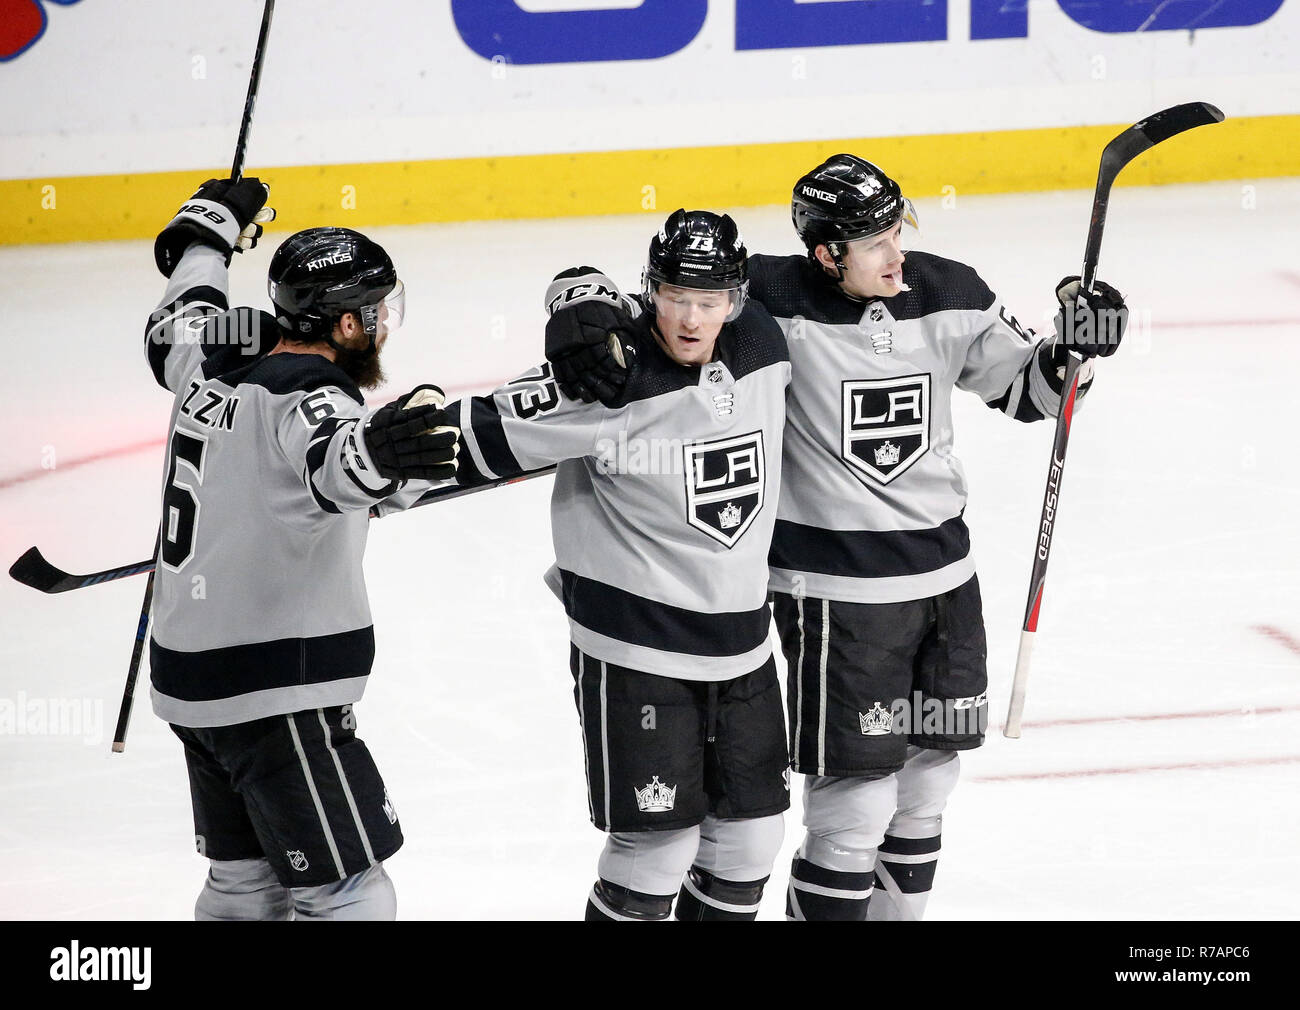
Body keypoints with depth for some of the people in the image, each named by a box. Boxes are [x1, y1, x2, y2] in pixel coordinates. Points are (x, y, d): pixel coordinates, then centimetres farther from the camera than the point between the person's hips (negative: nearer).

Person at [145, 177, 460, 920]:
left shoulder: (213, 362, 6)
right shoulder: (306, 398, -18)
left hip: (194, 681, 9)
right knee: (352, 899, -9)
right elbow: (330, 461, -43)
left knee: (247, 883, 19)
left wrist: (212, 231, 47)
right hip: (275, 698, -9)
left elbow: (176, 326, 31)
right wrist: (375, 453, -66)